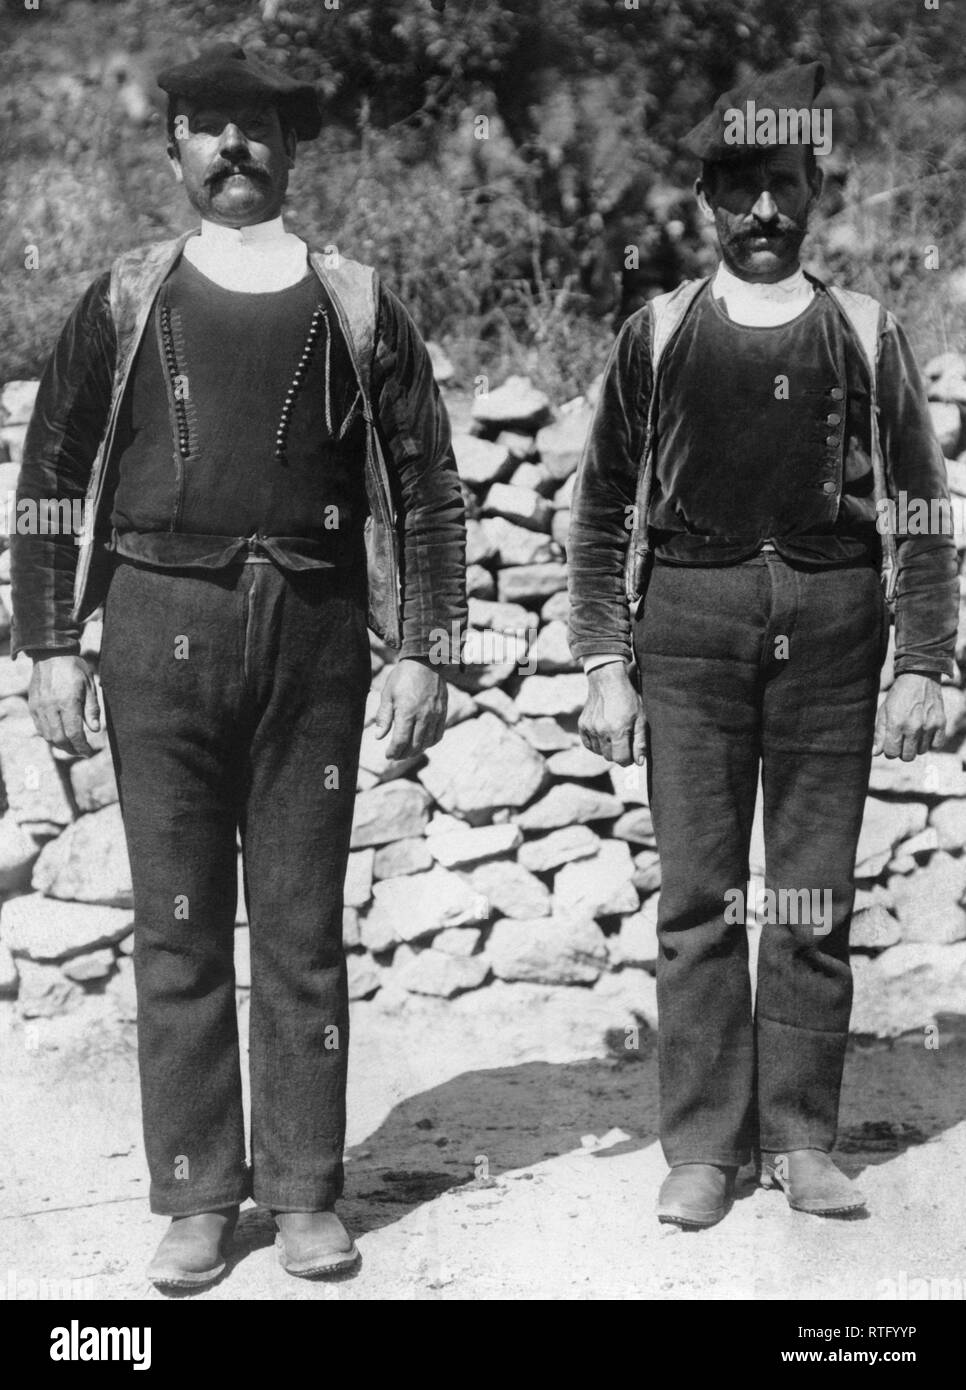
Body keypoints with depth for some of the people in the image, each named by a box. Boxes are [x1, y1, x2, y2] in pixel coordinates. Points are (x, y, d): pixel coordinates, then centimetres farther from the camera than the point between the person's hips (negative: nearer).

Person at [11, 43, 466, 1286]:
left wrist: (422, 651, 2)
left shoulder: (355, 307, 10)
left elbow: (424, 486, 9)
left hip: (312, 629, 0)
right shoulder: (125, 302, 10)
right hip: (161, 623, 0)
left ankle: (303, 1194, 13)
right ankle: (196, 1199, 11)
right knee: (178, 927, 2)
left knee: (305, 928, 3)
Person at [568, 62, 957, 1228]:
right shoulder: (658, 334, 7)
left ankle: (801, 1140, 14)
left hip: (831, 629, 0)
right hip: (689, 623, 0)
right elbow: (602, 509, 8)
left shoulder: (863, 334, 7)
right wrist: (604, 667, 2)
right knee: (698, 900, 1)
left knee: (815, 903, 4)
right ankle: (701, 1148, 9)